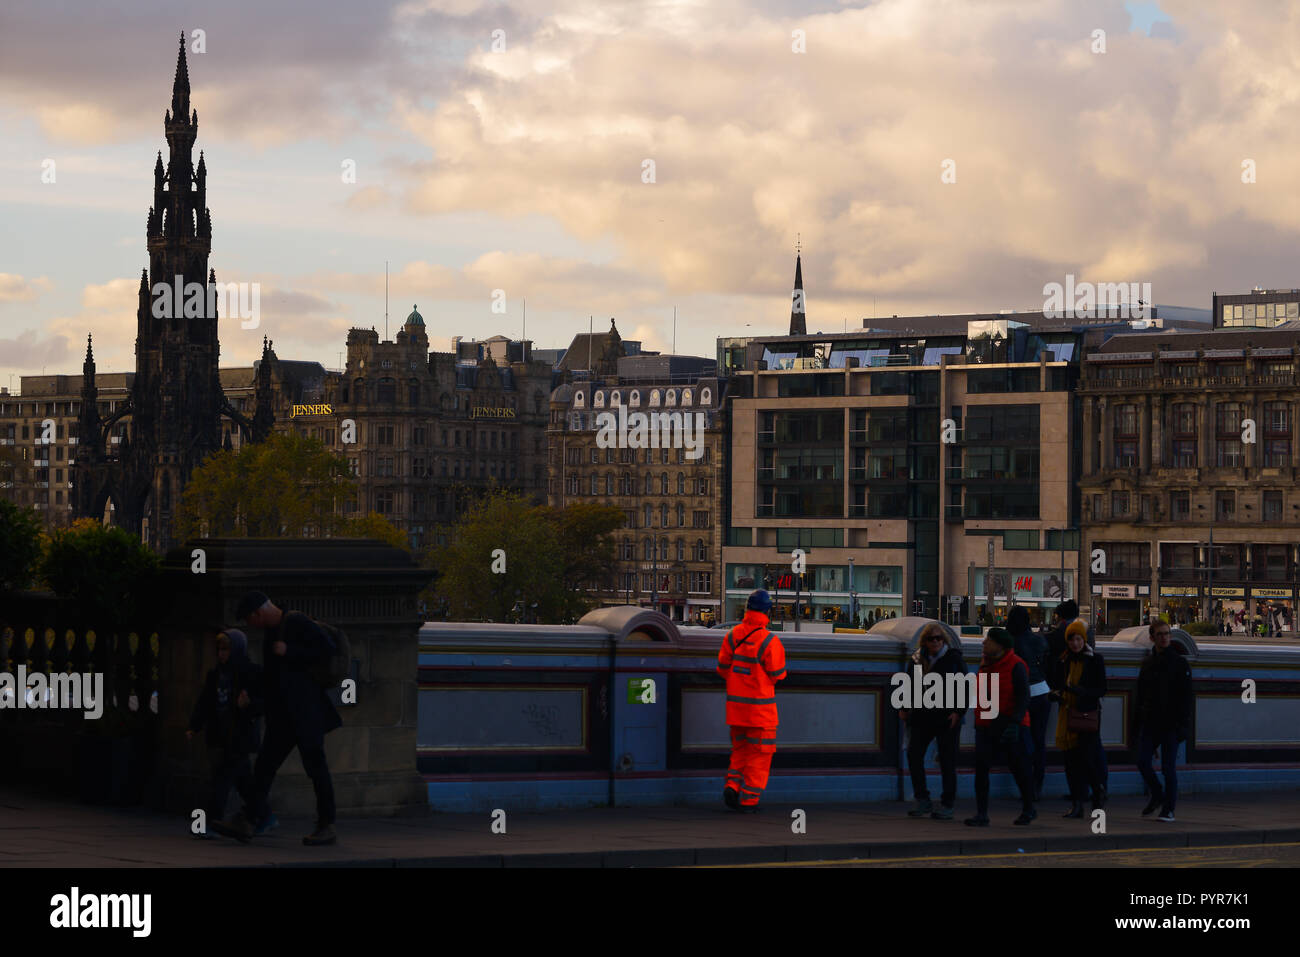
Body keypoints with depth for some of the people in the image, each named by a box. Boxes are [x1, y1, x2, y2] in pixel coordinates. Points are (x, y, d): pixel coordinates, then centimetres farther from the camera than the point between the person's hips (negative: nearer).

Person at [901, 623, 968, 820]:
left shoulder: (954, 658, -1)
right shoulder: (917, 660, 9)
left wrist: (959, 712, -10)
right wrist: (904, 707, 10)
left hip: (947, 717, -4)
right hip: (922, 716, 4)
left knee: (947, 760, -1)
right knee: (913, 753, -6)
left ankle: (947, 805, 5)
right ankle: (922, 800, 4)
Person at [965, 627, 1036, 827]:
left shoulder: (1016, 666, -12)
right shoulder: (985, 664, 10)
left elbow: (1023, 698, -17)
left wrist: (1014, 723, -28)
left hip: (1010, 726, -6)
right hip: (986, 726, 6)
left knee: (1018, 767, 6)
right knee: (981, 765, -9)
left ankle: (1029, 809, 28)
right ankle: (981, 815, -10)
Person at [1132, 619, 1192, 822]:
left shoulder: (1179, 663, -2)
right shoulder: (1147, 663, 12)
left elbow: (1186, 696, -5)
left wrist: (1182, 724, -13)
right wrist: (1136, 722, 12)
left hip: (1170, 724, -4)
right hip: (1149, 722, 4)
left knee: (1168, 767, -3)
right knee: (1142, 761, -3)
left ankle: (1169, 809, 5)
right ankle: (1157, 796, 20)